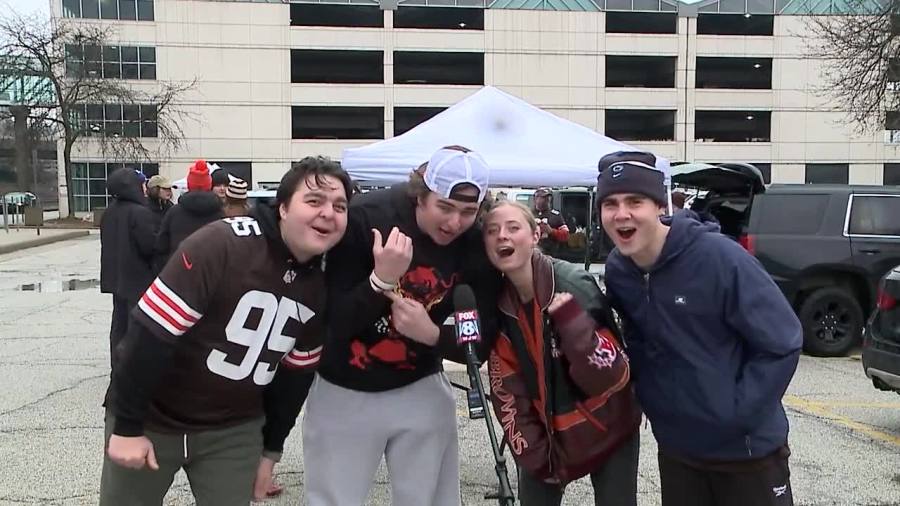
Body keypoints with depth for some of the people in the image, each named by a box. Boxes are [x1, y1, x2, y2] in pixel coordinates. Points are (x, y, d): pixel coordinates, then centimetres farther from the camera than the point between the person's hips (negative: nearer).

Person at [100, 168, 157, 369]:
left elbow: (106, 241, 13)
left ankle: (118, 366, 23)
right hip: (138, 278, -8)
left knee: (119, 322, 15)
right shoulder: (141, 213, -19)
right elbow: (149, 245, -19)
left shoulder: (110, 211, 6)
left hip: (117, 276, 8)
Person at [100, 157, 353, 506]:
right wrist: (127, 426, -18)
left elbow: (295, 375, 7)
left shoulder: (320, 287, -3)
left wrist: (270, 449, 11)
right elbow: (152, 332, -23)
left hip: (235, 430, 5)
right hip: (153, 419, -4)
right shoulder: (221, 244, -24)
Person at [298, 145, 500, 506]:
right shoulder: (366, 217, -20)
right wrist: (381, 278, -34)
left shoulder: (477, 244, -10)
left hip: (420, 390, 3)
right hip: (344, 392, -2)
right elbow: (335, 323, -19)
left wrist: (432, 334, -25)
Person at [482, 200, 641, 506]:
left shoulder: (574, 285, -24)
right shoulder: (497, 305, -9)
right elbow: (507, 390, -5)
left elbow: (612, 376, -25)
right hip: (547, 435, 4)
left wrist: (568, 316, -36)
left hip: (606, 432, -3)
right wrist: (534, 454, -8)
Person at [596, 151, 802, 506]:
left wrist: (737, 413, -16)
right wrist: (651, 400, 3)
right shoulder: (617, 270, -6)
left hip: (748, 449, -4)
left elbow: (783, 343, -17)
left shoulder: (720, 257, -22)